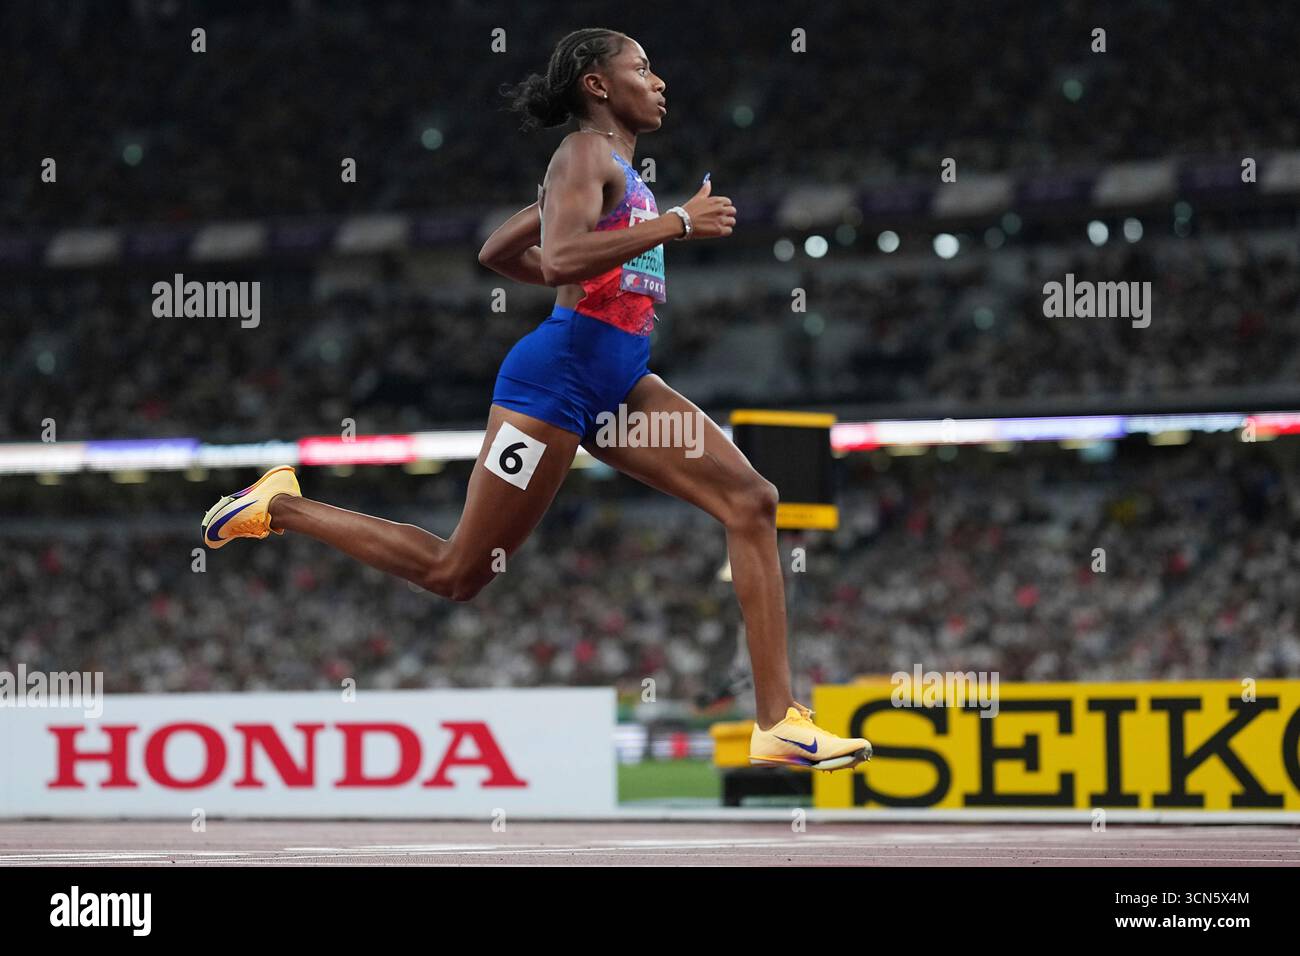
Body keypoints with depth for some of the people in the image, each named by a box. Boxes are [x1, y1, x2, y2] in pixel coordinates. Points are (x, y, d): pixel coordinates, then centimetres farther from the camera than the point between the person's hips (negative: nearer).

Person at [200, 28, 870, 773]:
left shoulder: (614, 167, 21)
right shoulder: (586, 154, -6)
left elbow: (497, 252, 29)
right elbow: (559, 259, -25)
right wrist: (677, 223, -22)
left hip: (620, 383, 9)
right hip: (560, 374, -9)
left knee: (752, 500, -9)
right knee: (458, 572, -2)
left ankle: (778, 723, -14)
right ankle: (281, 506, 17)